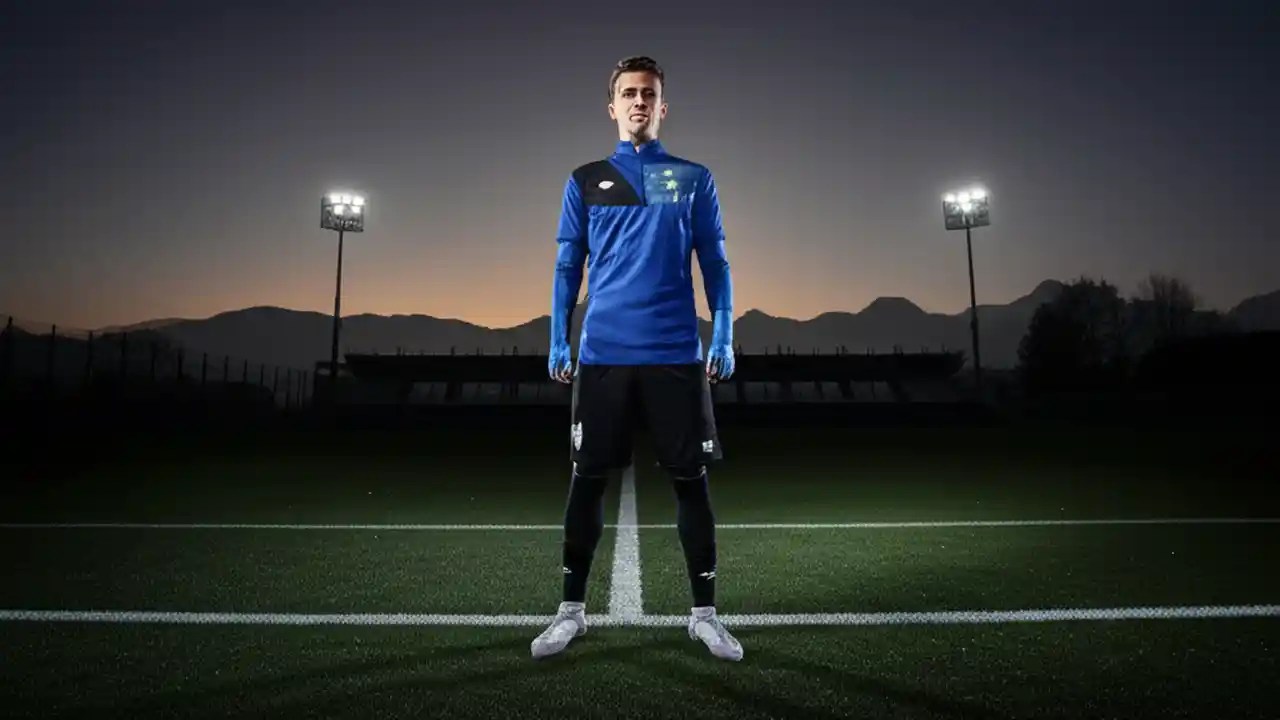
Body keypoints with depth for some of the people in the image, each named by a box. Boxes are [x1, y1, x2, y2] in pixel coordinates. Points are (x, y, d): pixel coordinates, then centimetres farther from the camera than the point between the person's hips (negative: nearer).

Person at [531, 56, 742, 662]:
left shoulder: (693, 179, 9)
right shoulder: (584, 180, 11)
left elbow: (714, 264, 8)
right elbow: (567, 266, 10)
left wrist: (723, 337, -4)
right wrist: (558, 340, 1)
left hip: (676, 354, 0)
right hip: (602, 354, 1)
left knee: (690, 480, 4)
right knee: (587, 480, 5)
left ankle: (704, 613, 20)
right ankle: (572, 610, 22)